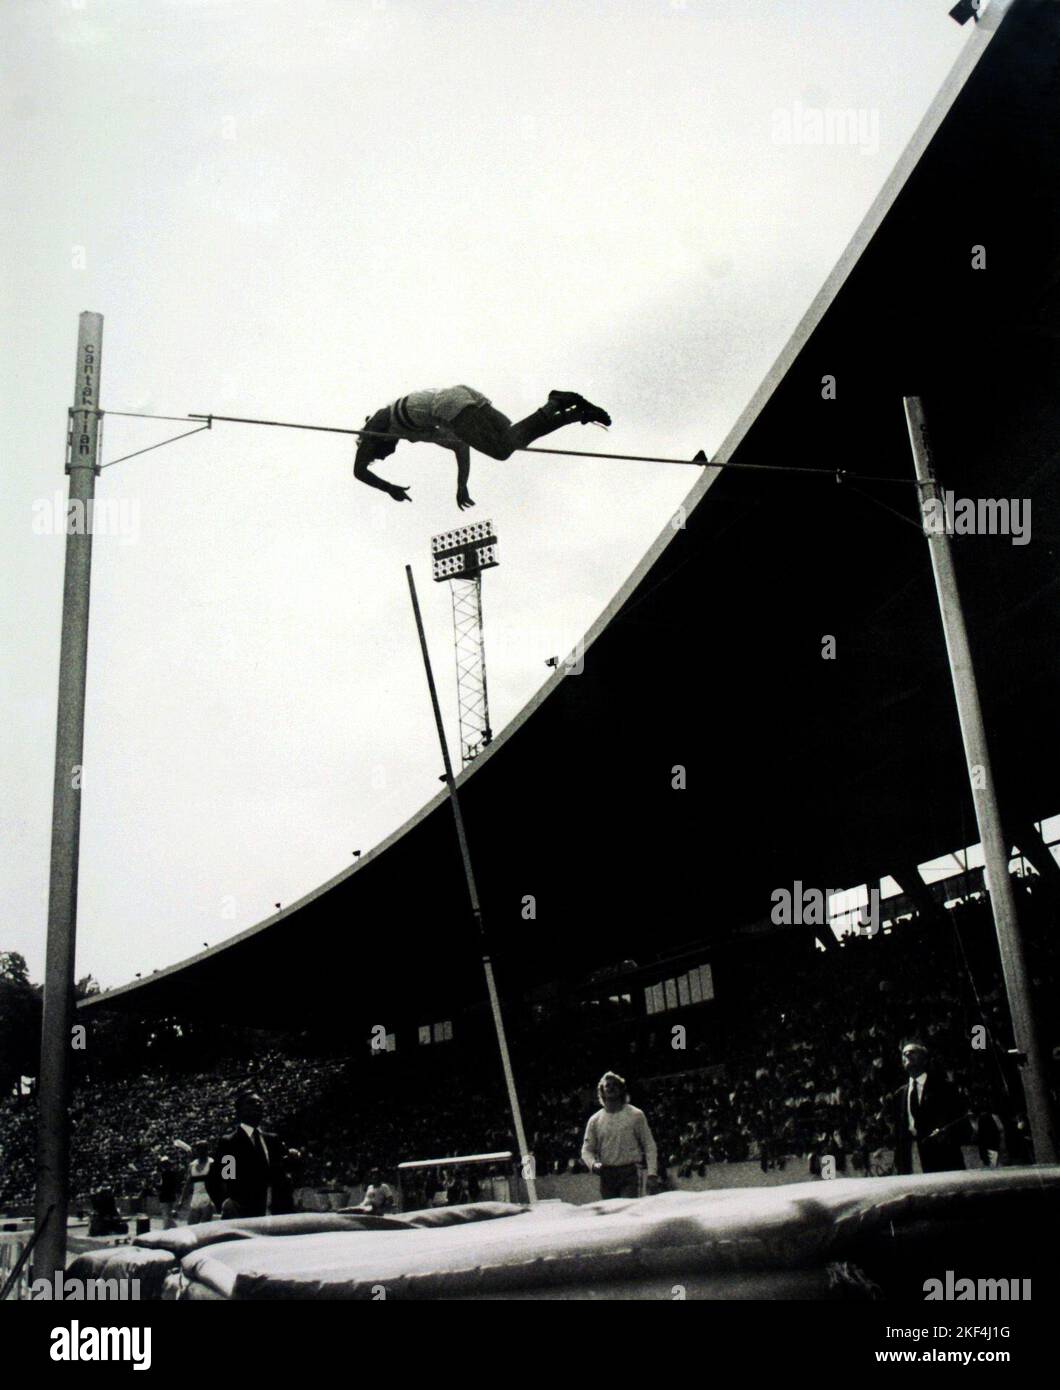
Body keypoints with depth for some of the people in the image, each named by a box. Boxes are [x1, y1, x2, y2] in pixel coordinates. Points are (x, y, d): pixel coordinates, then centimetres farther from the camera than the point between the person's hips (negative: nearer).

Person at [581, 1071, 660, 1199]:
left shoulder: (635, 1115, 3)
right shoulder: (595, 1120, 9)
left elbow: (649, 1145, 3)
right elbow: (586, 1150, 10)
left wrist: (652, 1174, -7)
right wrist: (593, 1164, -12)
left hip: (629, 1173, -3)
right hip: (606, 1175, 3)